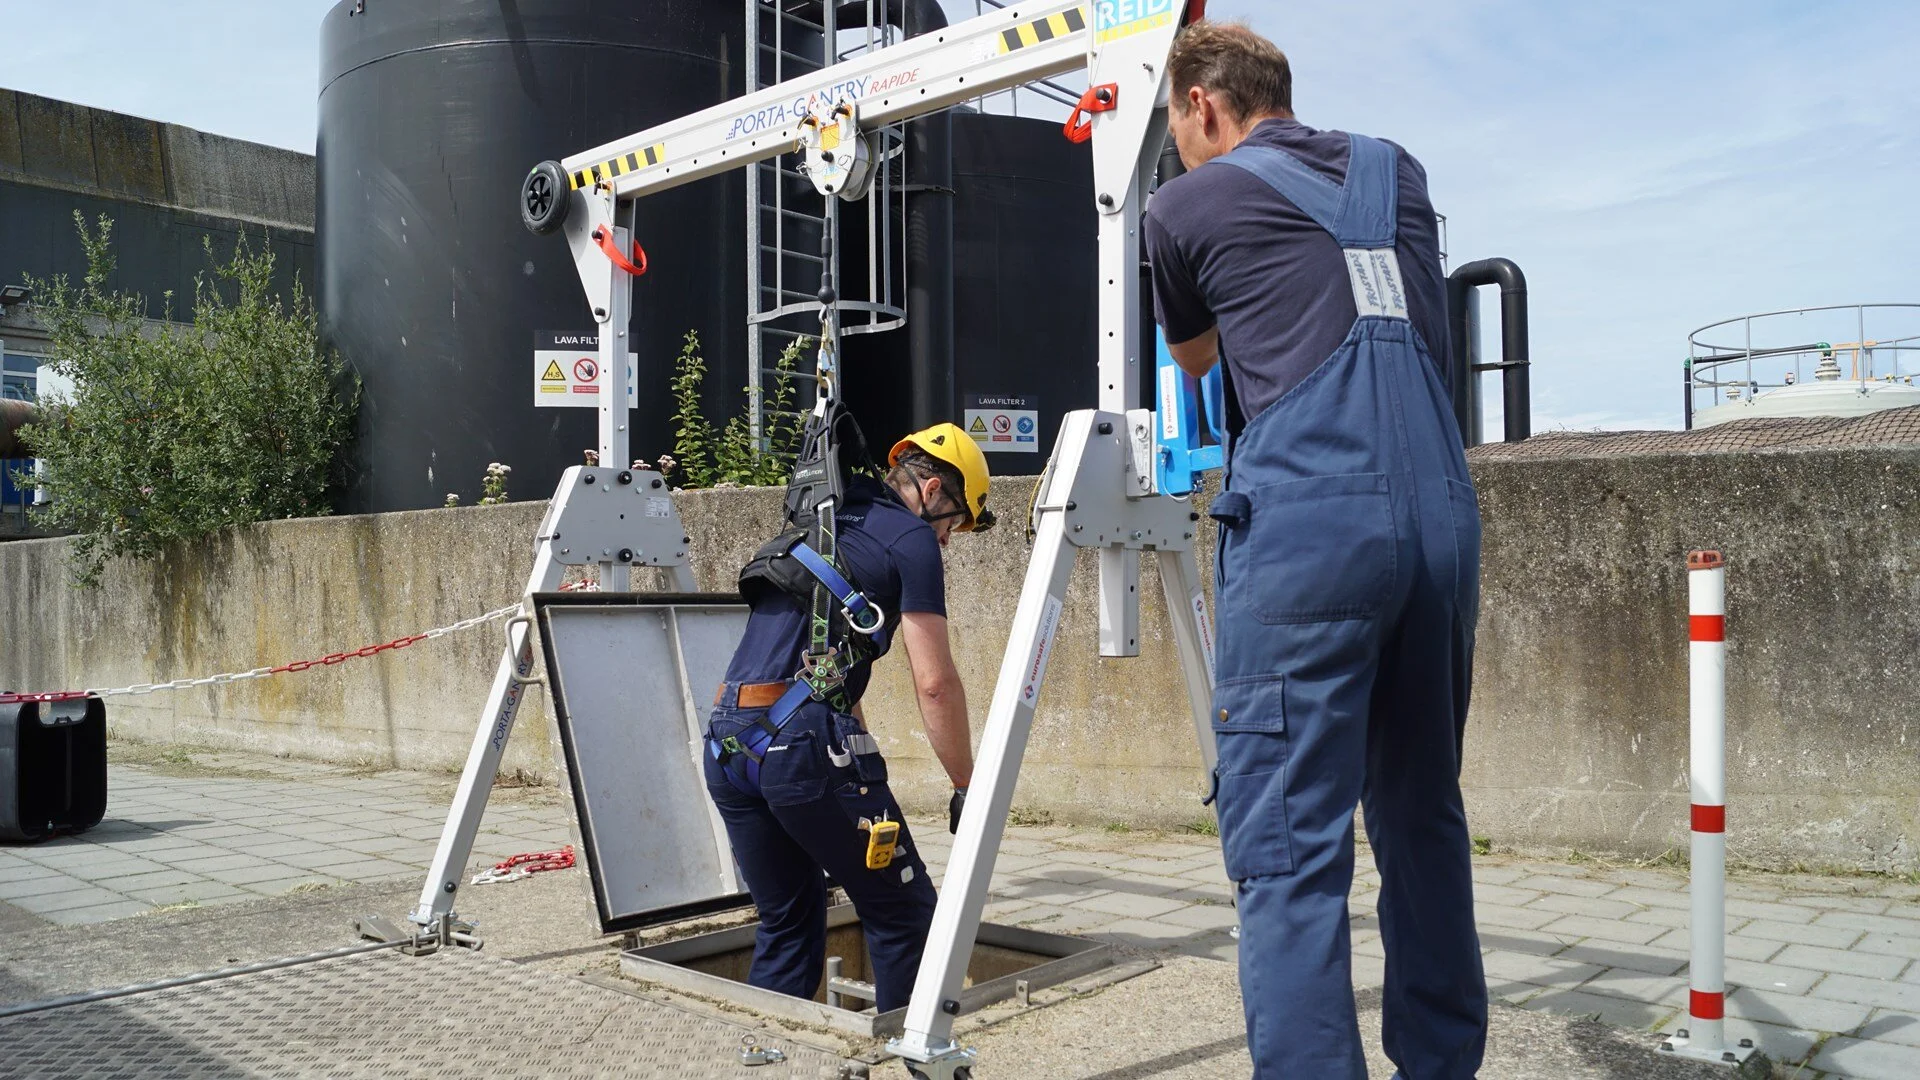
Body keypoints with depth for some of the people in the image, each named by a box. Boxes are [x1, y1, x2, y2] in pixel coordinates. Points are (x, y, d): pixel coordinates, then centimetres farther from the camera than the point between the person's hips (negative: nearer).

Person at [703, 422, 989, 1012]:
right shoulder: (911, 539, 2)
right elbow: (935, 683, -3)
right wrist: (966, 789, 7)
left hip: (725, 745, 8)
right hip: (802, 741, -8)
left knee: (787, 922, 18)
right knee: (904, 915, 5)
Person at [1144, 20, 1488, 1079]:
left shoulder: (1189, 204, 9)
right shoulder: (1398, 174, 22)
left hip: (1306, 525, -6)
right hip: (1444, 516, 6)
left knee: (1289, 849, -6)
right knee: (1423, 818, 17)